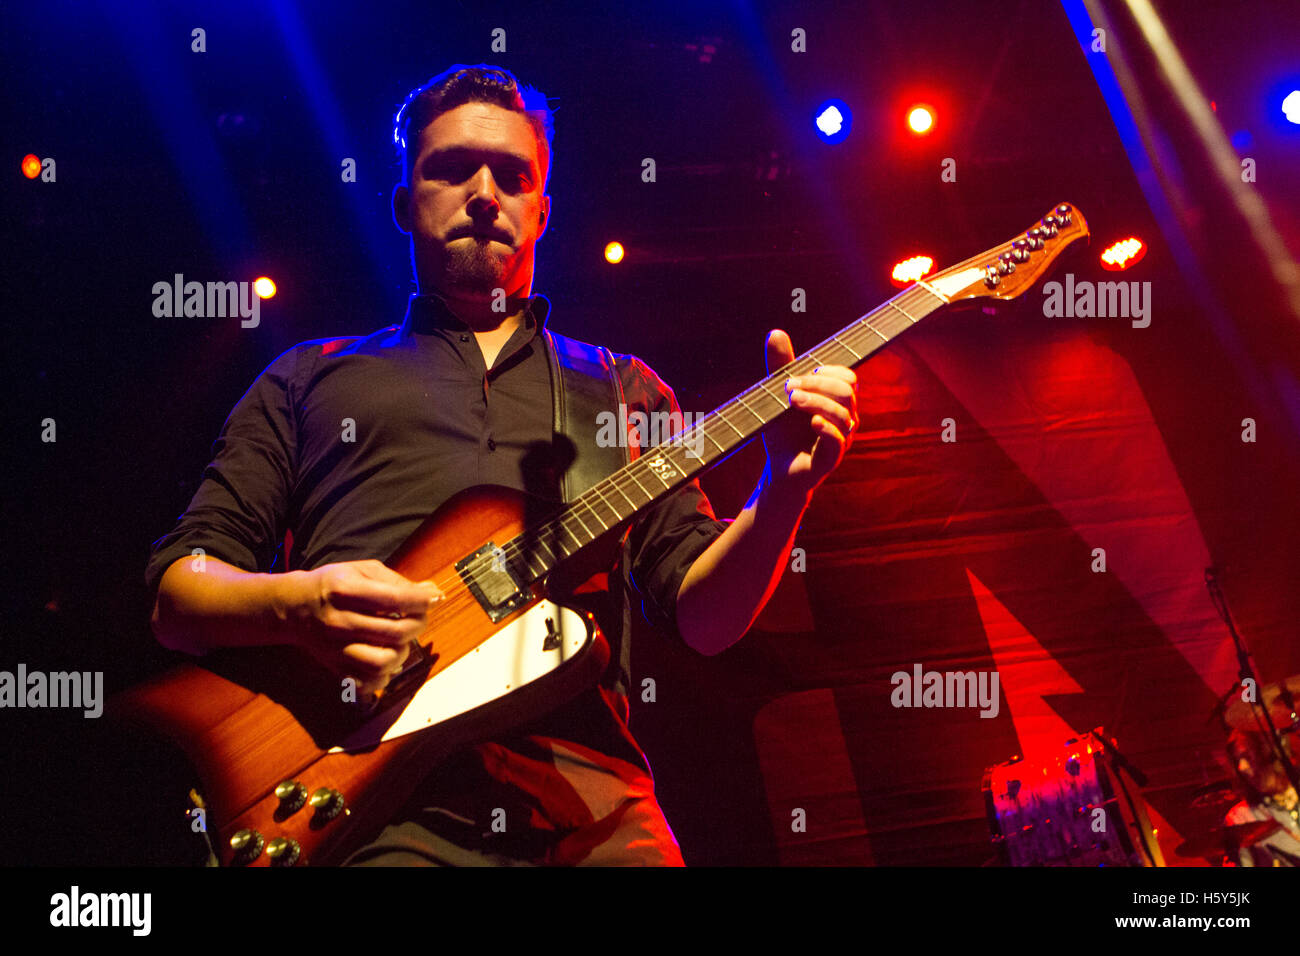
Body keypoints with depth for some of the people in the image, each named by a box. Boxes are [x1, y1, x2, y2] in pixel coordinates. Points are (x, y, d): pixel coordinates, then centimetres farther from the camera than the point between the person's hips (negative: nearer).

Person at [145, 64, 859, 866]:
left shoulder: (624, 388, 23)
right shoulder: (311, 377, 19)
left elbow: (702, 616, 13)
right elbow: (176, 590, 13)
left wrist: (782, 496, -5)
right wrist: (297, 605, -8)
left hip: (584, 795, 3)